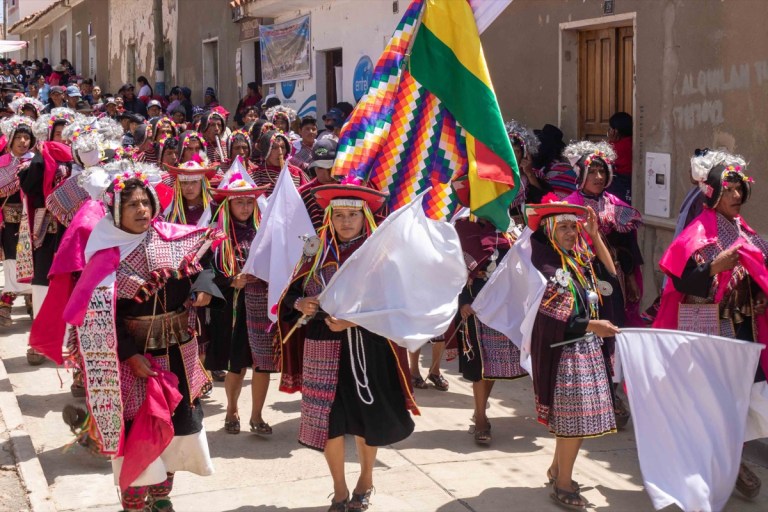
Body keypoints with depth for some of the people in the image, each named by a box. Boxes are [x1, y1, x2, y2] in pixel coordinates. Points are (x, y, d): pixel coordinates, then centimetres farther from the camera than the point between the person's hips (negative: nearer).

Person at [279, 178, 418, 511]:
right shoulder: (317, 255, 6)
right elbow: (290, 294, 9)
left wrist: (354, 320, -22)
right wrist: (300, 304, -13)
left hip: (366, 351, -2)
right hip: (324, 350, 2)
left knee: (365, 418, 8)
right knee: (327, 418, 3)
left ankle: (365, 481, 32)